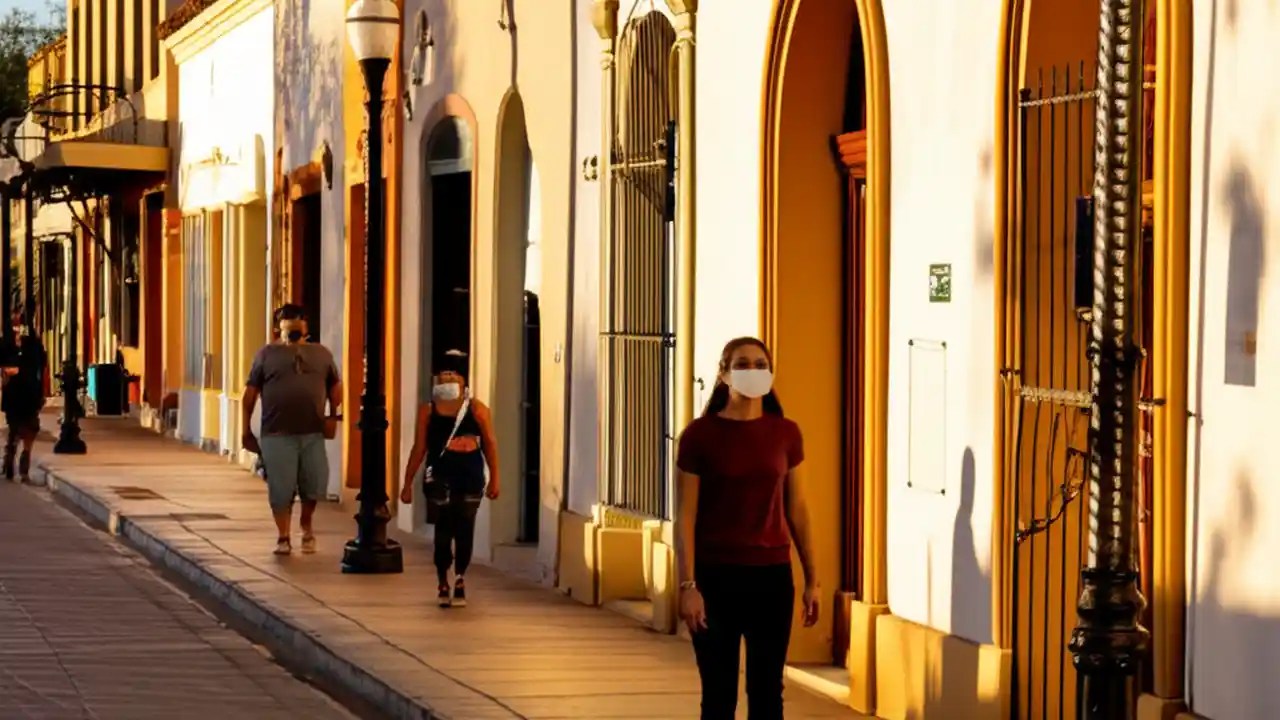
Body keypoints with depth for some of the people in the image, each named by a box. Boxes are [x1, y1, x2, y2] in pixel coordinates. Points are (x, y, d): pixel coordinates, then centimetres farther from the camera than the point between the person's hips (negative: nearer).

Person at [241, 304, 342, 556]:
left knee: (314, 485, 4)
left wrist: (333, 415, 2)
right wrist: (246, 430, 0)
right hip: (277, 434, -2)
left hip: (313, 433, 2)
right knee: (280, 489, -2)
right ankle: (283, 537, 10)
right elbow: (250, 394, 4)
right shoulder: (267, 353, 4)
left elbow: (335, 385, 18)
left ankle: (306, 524, 31)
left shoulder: (321, 354, 12)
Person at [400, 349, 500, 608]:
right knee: (443, 531, 1)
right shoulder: (428, 411, 3)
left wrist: (494, 479, 1)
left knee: (464, 530, 4)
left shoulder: (476, 409, 1)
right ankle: (443, 584, 13)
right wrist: (408, 483, 5)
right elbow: (419, 448, 6)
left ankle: (460, 580, 19)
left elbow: (490, 444, 4)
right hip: (440, 479, 0)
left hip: (470, 479, 0)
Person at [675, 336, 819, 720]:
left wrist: (812, 579, 9)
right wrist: (688, 585, -13)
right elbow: (685, 517, -6)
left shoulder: (785, 434, 4)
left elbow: (796, 509, 10)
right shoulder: (700, 435, -6)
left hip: (771, 576, 3)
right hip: (716, 576, -3)